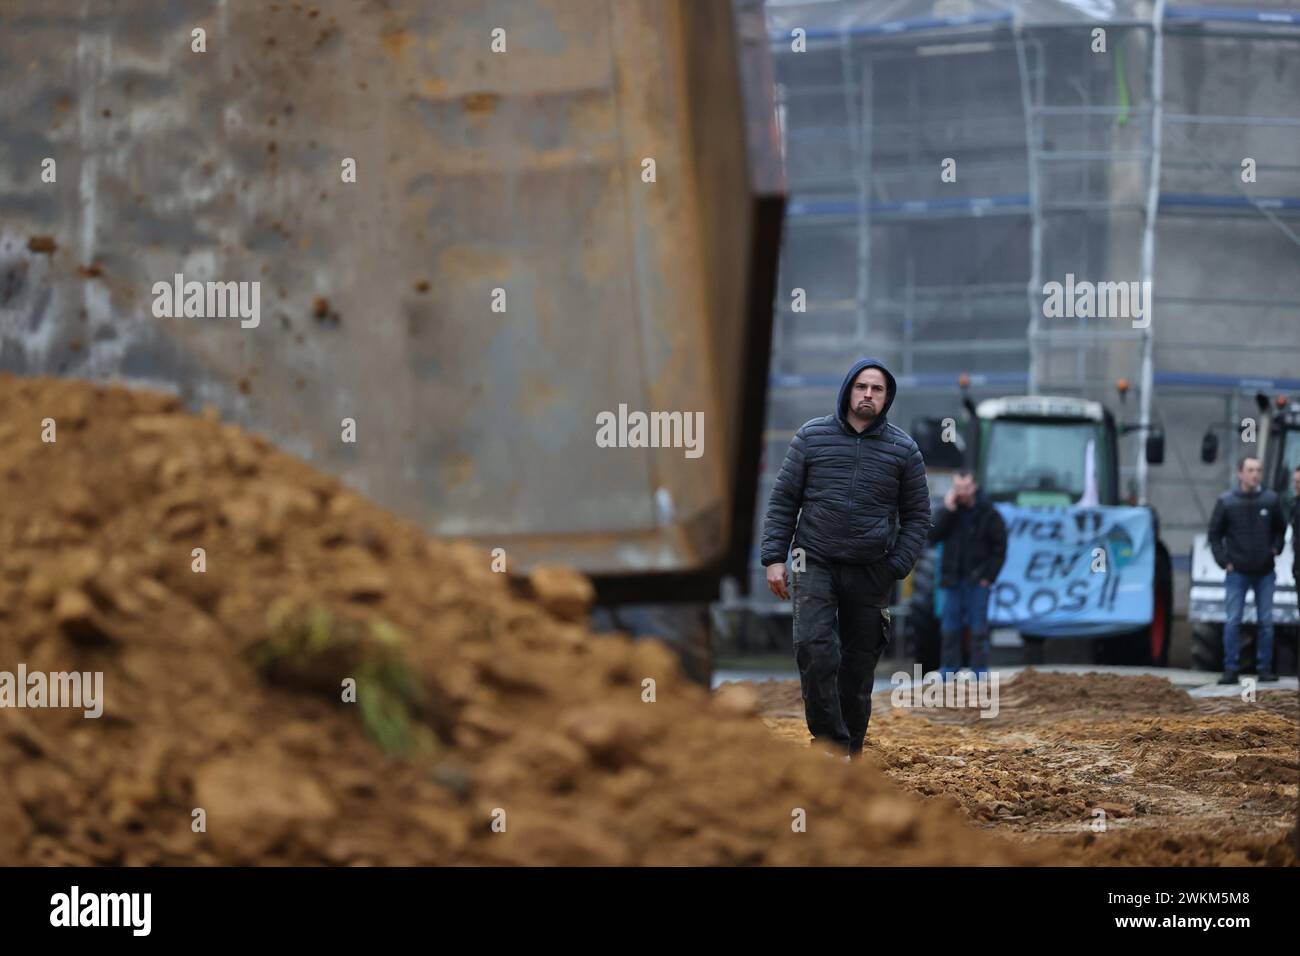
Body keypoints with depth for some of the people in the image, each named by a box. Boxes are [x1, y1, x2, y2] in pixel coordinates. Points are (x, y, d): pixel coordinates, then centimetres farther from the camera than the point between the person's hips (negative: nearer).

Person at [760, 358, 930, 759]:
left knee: (858, 669, 4)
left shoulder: (903, 449, 4)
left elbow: (917, 517, 9)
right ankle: (830, 742, -17)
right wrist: (774, 557, -2)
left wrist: (896, 569, -3)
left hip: (871, 575, 1)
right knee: (815, 650, -22)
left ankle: (848, 756, 14)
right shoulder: (812, 437, 3)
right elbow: (783, 500, 6)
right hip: (815, 565, -1)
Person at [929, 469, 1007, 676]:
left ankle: (980, 669, 1)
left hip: (977, 581, -3)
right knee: (950, 627, 4)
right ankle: (948, 668, 9)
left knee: (978, 626, -3)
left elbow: (1000, 548, -1)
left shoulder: (988, 514, -2)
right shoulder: (948, 512, 7)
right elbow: (932, 537, -4)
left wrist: (988, 576, -8)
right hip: (953, 579, 3)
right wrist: (948, 511, -12)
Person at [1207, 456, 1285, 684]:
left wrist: (1276, 549, 1)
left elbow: (1280, 528, 16)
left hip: (1264, 572, 2)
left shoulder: (1271, 500, 1)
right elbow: (1215, 534, 3)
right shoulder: (1226, 502, -4)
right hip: (1238, 572, -2)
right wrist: (1224, 561, -4)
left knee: (1266, 622, 5)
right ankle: (1230, 670, 1)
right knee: (1233, 622, -3)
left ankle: (1265, 668, 13)